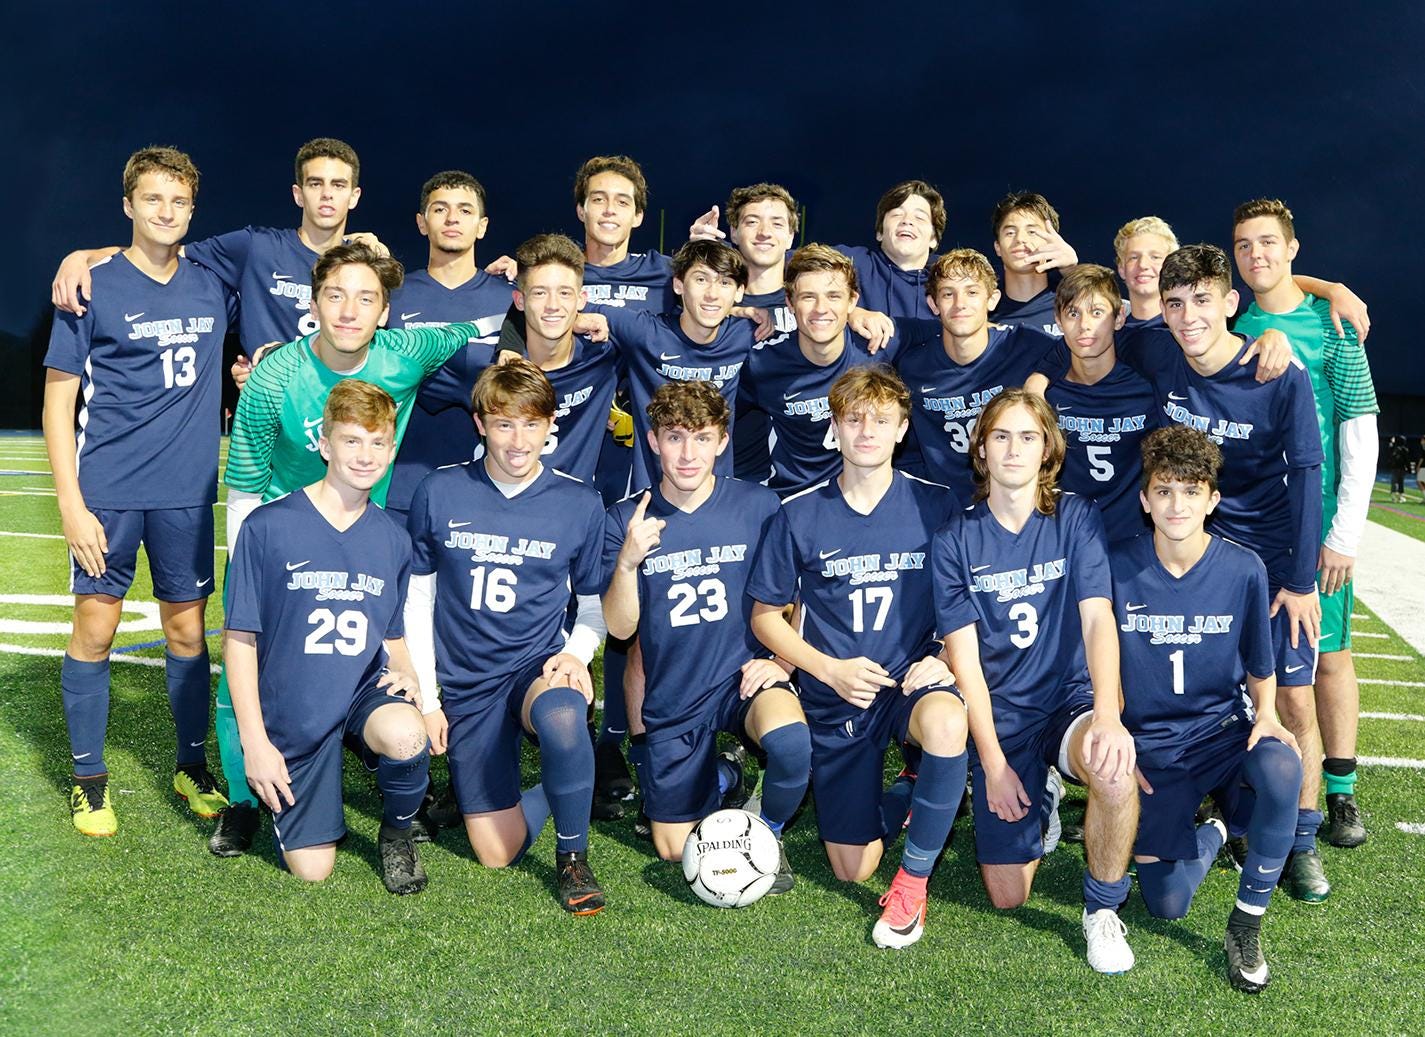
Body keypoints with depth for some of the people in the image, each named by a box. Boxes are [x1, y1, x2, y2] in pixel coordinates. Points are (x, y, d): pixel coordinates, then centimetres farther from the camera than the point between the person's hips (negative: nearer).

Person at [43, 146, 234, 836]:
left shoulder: (213, 288, 7)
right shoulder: (92, 288, -3)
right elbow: (58, 399, -3)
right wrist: (71, 503, -11)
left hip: (187, 492, 3)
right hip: (108, 490, -3)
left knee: (187, 630, 10)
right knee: (95, 628, 3)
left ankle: (192, 767, 25)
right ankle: (89, 779, 19)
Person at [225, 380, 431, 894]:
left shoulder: (393, 540, 3)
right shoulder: (267, 526, -10)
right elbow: (240, 639, -6)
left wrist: (406, 676, -9)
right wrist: (255, 741, -10)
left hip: (366, 689, 2)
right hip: (293, 712, -1)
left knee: (406, 736, -35)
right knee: (311, 869, -3)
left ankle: (397, 830, -1)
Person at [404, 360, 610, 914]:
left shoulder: (579, 503, -3)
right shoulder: (438, 493, -3)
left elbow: (594, 601, 8)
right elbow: (418, 599, 4)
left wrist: (576, 654, -12)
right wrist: (426, 699, 1)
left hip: (540, 666, -1)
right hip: (467, 684, 1)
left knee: (562, 720, -39)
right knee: (497, 853, -4)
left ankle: (572, 856, -11)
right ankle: (560, 788, 30)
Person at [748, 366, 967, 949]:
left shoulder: (936, 507, -4)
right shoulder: (800, 516, -3)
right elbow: (765, 615, 3)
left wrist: (946, 659, -16)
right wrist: (829, 668, -11)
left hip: (912, 682, -1)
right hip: (836, 697, 1)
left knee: (946, 722, -39)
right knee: (853, 870, 0)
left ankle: (913, 879, -15)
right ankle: (910, 797, 34)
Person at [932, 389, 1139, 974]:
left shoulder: (1076, 519, -3)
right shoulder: (956, 541, -2)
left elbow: (1098, 619, -13)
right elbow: (964, 657, -4)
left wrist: (1108, 716, -30)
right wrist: (993, 763, -11)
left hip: (1071, 697, -1)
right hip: (1000, 714, 1)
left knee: (1114, 767, -37)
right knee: (1007, 898, -3)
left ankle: (1103, 910, -9)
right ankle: (1037, 802, 31)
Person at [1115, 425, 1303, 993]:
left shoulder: (1243, 569, -7)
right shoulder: (1117, 567, -10)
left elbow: (1259, 669, 6)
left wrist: (1266, 715, -15)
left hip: (1224, 729, 0)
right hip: (1152, 745, 0)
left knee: (1282, 769, -36)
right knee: (1166, 902, -7)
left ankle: (1247, 923, -12)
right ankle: (1215, 830, 29)